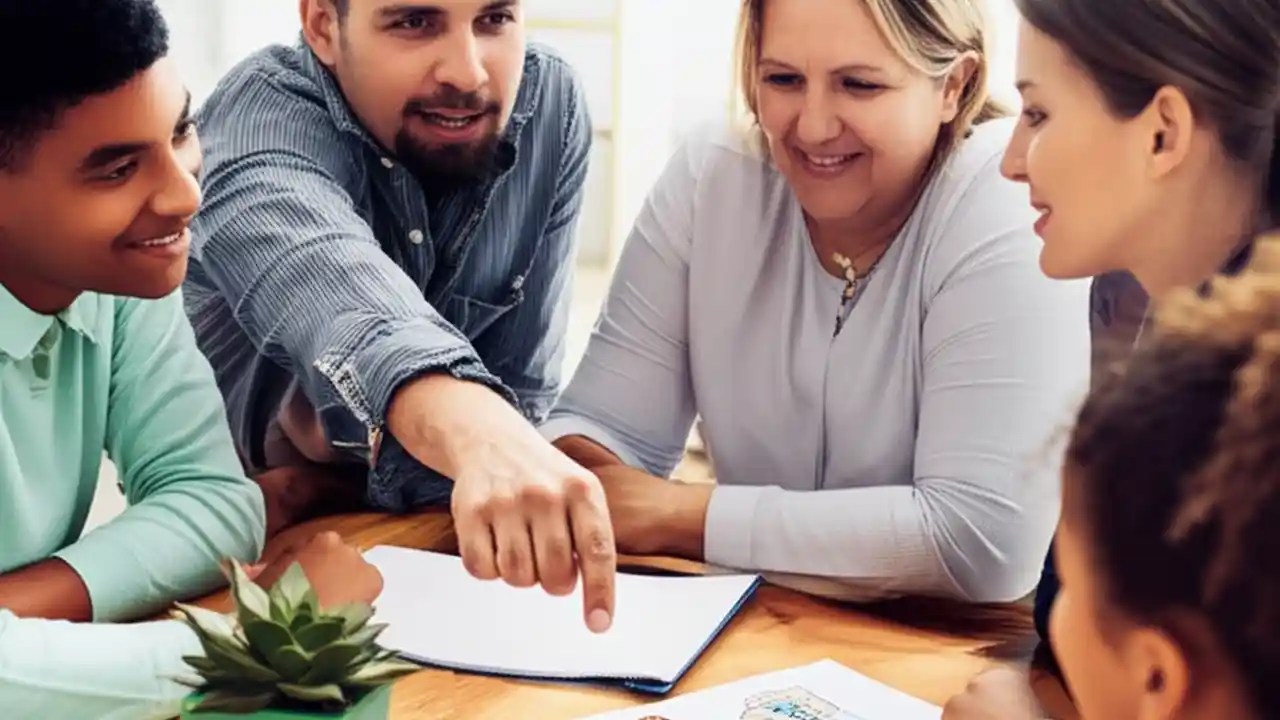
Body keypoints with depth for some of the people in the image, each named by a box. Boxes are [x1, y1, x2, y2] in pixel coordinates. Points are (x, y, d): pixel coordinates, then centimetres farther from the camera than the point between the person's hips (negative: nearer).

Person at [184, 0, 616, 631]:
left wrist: (335, 482, -26)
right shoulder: (264, 113, -23)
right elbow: (316, 274, -46)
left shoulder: (552, 110, -11)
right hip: (241, 547, -1)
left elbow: (519, 391, -12)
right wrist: (472, 427, -64)